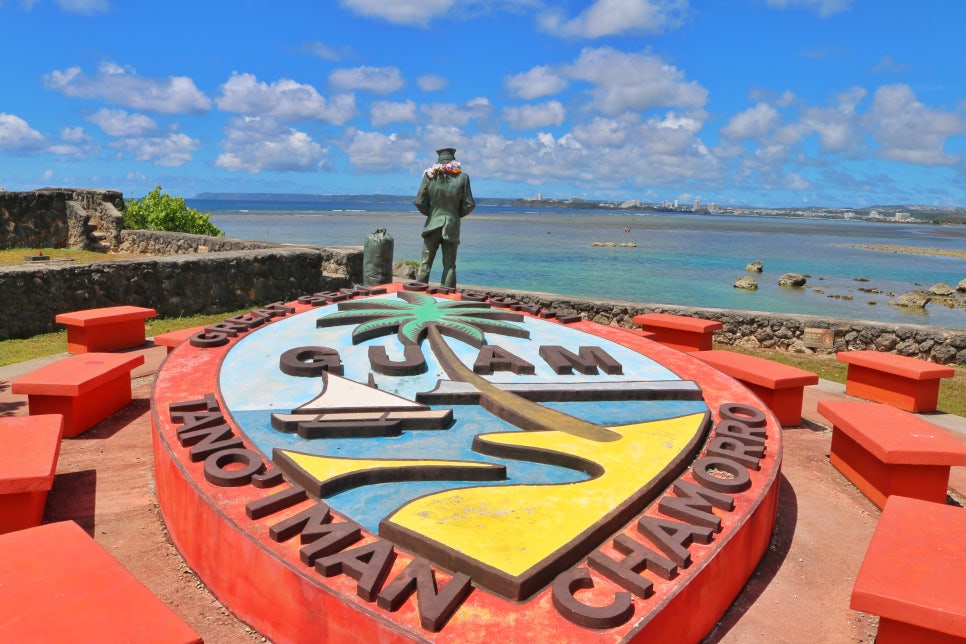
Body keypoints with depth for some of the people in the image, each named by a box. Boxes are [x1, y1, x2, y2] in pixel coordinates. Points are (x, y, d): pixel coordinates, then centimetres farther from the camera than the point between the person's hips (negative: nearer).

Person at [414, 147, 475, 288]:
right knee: (449, 266, 7)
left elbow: (419, 202, -4)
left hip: (433, 225, 0)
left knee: (425, 264, 6)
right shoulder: (462, 177, -3)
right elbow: (469, 205, -2)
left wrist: (430, 213, 12)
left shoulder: (429, 176, -3)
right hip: (452, 227, 0)